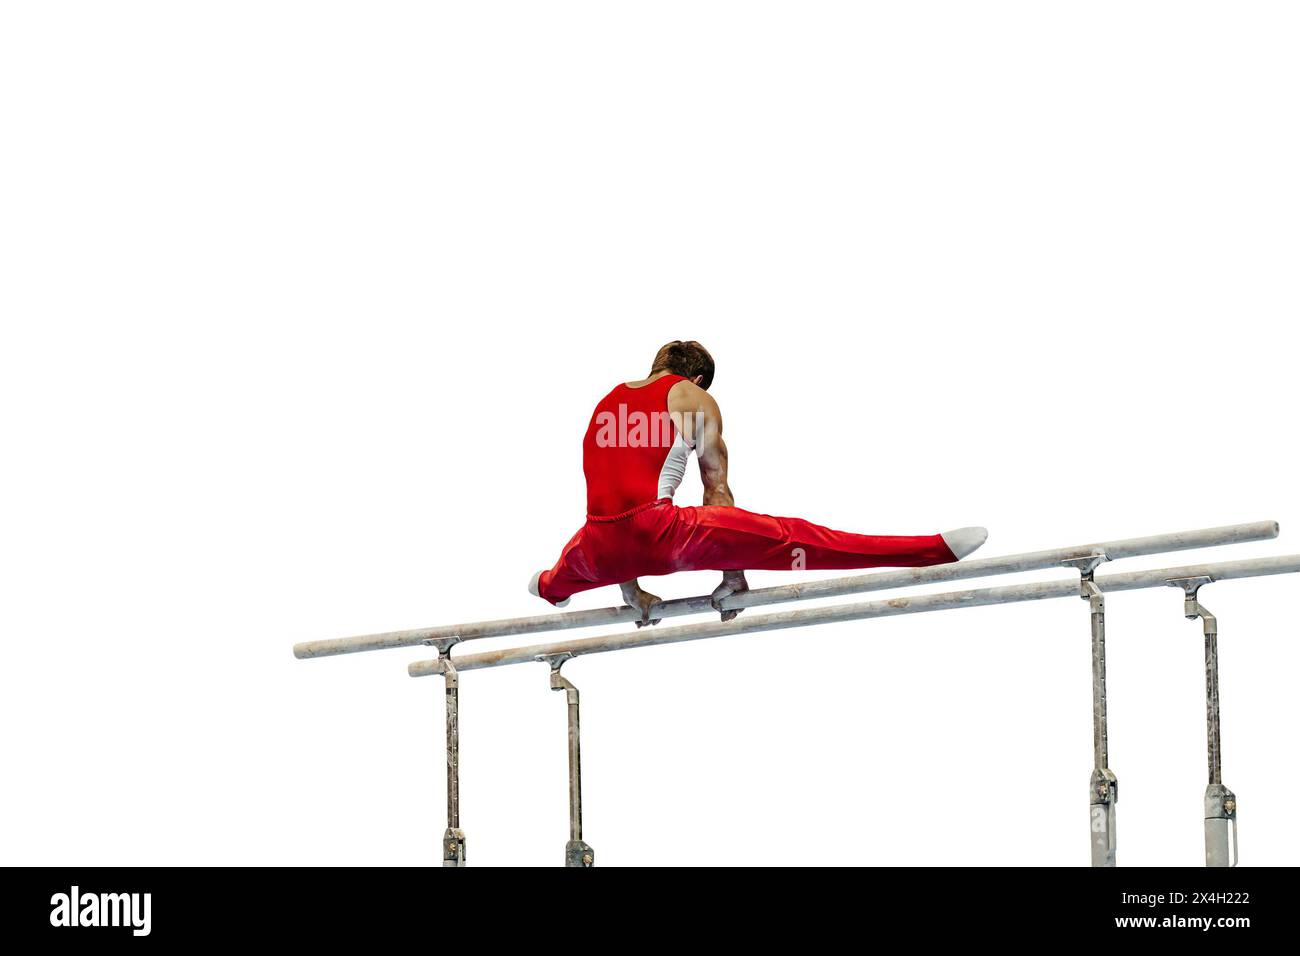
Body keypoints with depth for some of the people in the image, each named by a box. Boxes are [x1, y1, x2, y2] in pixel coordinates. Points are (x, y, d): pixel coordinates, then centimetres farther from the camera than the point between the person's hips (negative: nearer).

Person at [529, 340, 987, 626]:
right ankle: (937, 551, -13)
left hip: (603, 546, 5)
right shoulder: (695, 398, 13)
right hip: (656, 529, -5)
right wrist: (733, 572, 15)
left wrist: (629, 587, 36)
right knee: (794, 538, -10)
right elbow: (717, 488, 10)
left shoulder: (608, 404, 28)